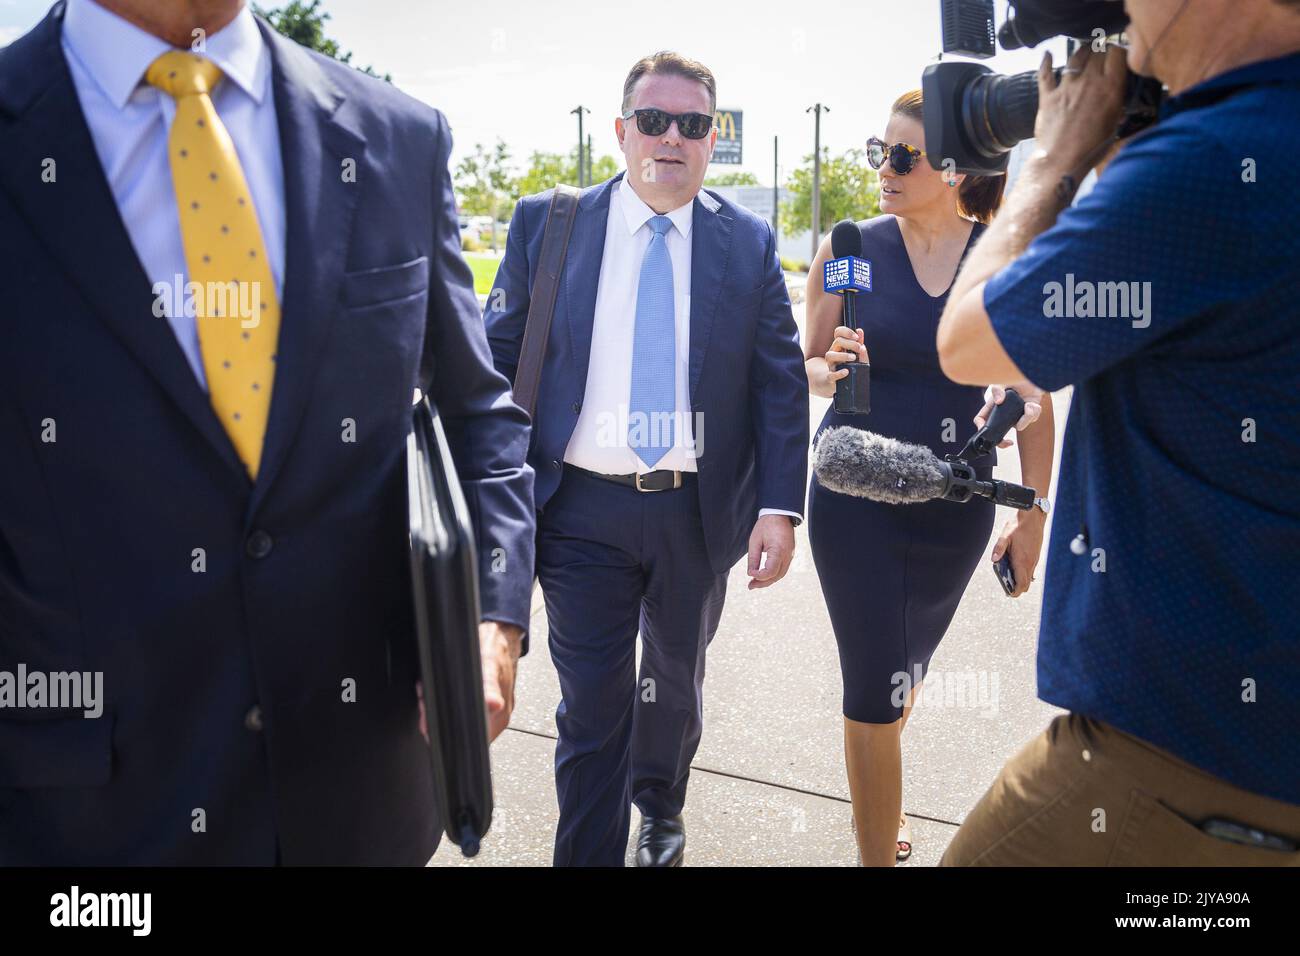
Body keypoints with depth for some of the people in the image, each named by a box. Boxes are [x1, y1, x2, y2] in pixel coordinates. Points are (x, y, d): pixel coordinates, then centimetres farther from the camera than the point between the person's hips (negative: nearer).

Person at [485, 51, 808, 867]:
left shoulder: (749, 243, 1)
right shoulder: (545, 224, -1)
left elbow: (782, 384, -1)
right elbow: (498, 362, 0)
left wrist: (780, 507, -9)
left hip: (700, 512, 2)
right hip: (584, 512, -2)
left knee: (676, 681, 23)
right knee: (592, 707, 4)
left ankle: (660, 804, 51)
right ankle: (588, 854, 24)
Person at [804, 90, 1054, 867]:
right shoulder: (850, 251, -5)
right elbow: (809, 364, 4)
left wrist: (1034, 511, 0)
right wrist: (831, 372, -19)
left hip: (956, 500, 2)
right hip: (857, 491, -2)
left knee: (911, 661, 21)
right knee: (877, 681, -1)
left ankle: (881, 786, 50)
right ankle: (879, 852, 17)